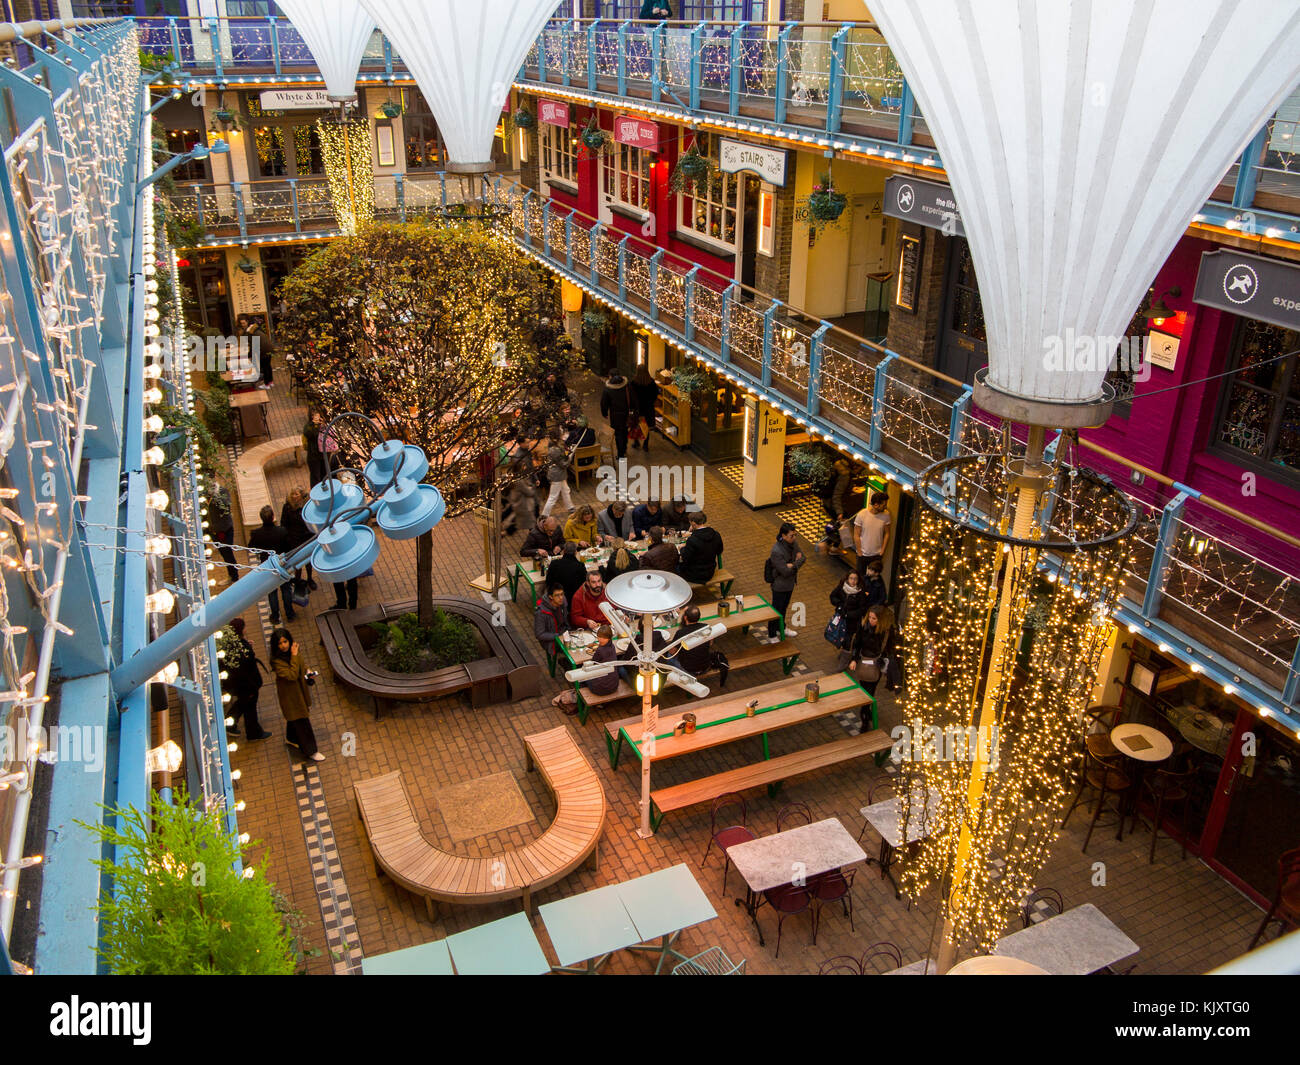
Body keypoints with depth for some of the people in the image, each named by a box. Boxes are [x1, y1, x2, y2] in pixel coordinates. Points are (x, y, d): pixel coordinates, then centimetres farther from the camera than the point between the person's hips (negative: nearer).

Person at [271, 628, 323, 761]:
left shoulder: (293, 652, -7)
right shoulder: (277, 661, -28)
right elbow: (292, 676, -35)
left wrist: (308, 672, -7)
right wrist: (294, 656, -35)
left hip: (300, 689, 7)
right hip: (289, 694, -7)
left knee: (294, 718, 27)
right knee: (301, 721, 2)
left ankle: (291, 739, 52)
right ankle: (311, 751, 14)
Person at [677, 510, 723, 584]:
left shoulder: (692, 540, -29)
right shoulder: (716, 535, -11)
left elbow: (685, 560, -18)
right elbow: (719, 551, 8)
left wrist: (683, 548, 3)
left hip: (696, 576, -6)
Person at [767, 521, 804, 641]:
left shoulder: (791, 544, -7)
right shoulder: (777, 551, -32)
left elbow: (802, 557, -1)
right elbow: (785, 571, -30)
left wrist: (793, 565, -21)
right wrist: (798, 562, -18)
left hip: (790, 583, 8)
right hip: (780, 585, -8)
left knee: (784, 607, 26)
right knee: (776, 610, 7)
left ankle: (781, 628, 46)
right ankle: (771, 636, 22)